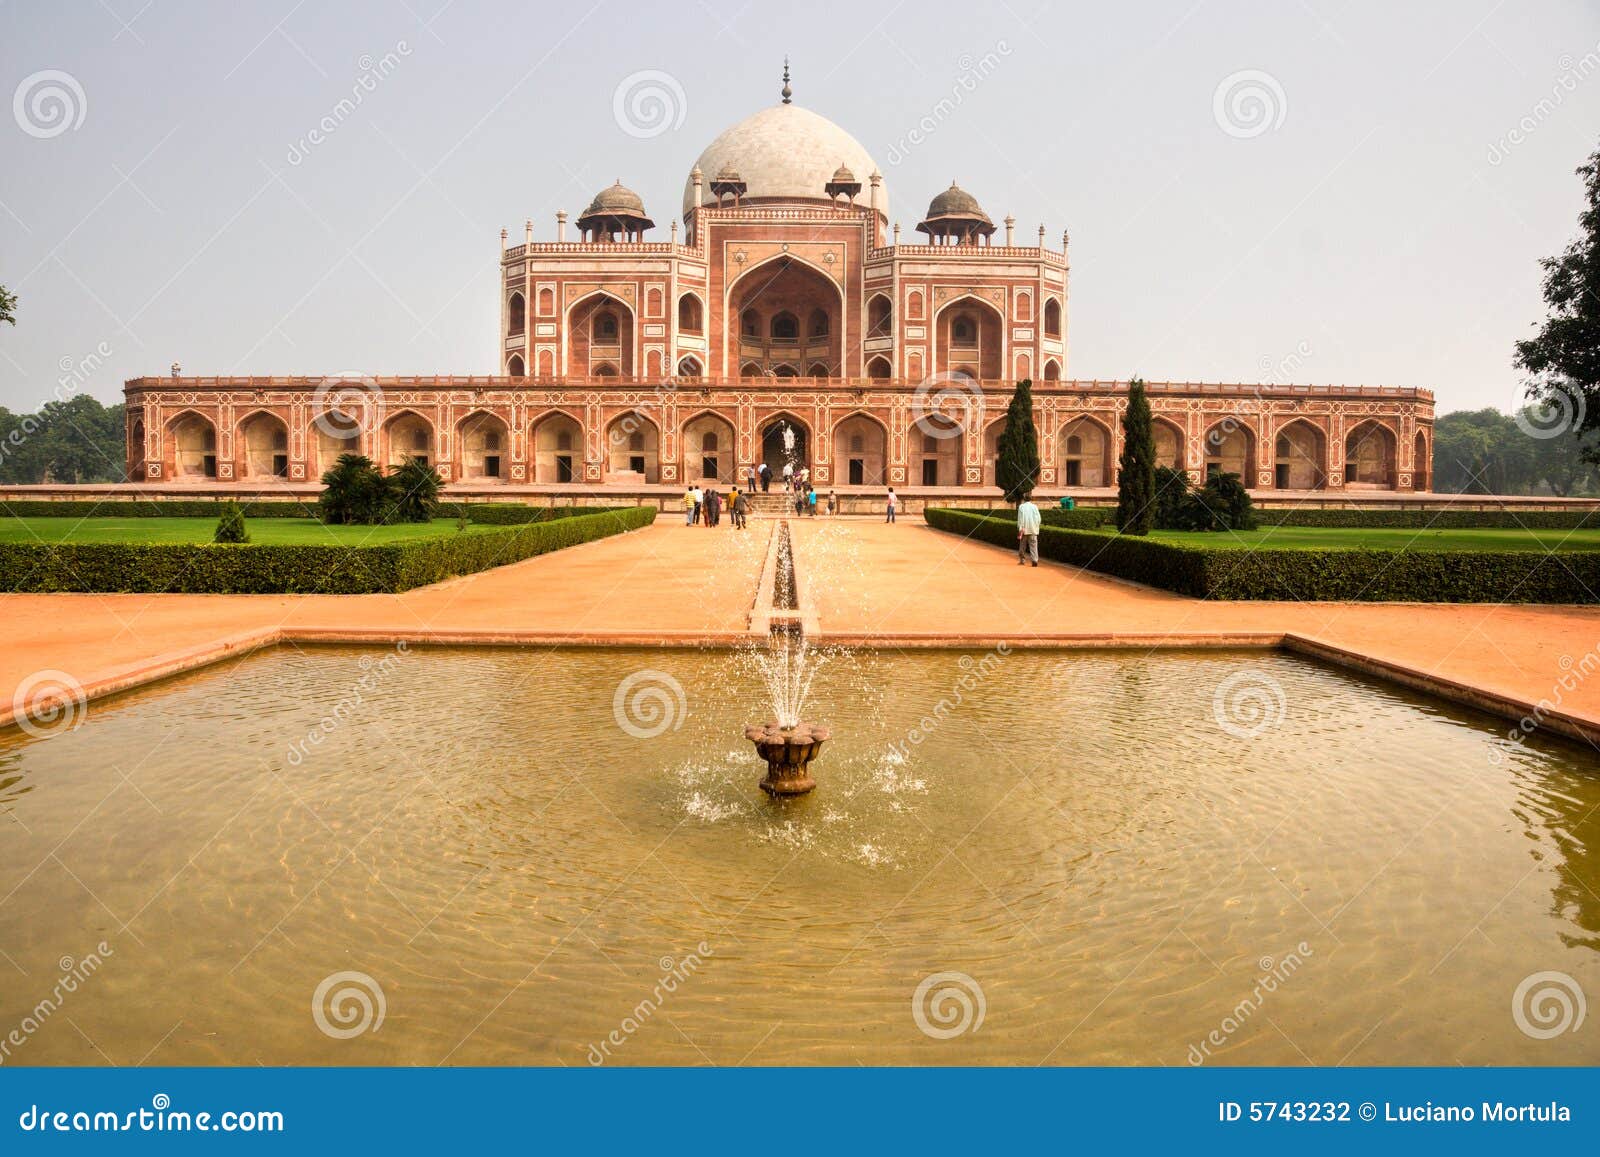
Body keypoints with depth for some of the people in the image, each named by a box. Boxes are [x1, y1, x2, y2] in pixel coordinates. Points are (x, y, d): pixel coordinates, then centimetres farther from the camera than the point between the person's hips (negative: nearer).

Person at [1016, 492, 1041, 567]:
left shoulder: (1021, 506, -1)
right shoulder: (1034, 507, 3)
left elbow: (1020, 518, -6)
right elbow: (1039, 519, 1)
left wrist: (1020, 529, -7)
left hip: (1024, 529, 0)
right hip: (1033, 530, 0)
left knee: (1022, 545, 12)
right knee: (1033, 545, -2)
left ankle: (1022, 560, 18)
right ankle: (1035, 560, -15)